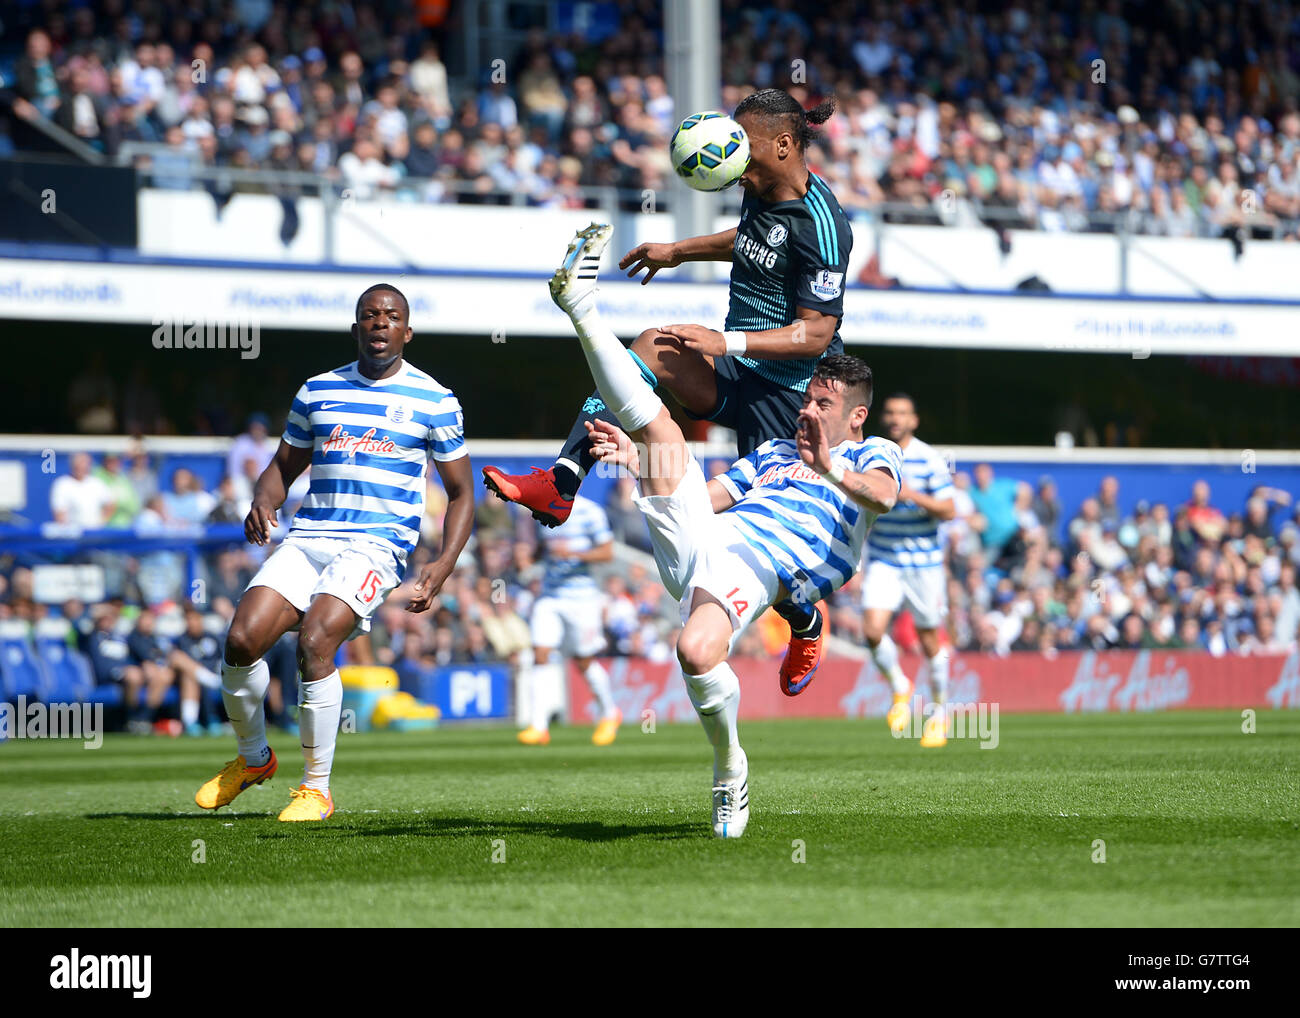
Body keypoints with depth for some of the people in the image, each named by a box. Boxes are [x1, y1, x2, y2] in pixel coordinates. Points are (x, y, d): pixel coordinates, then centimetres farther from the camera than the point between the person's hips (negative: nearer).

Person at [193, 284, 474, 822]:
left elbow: (461, 494, 9)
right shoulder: (318, 391, 15)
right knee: (242, 639, -15)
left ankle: (316, 788, -12)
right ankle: (253, 757, 13)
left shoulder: (434, 401, 6)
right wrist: (263, 502, 0)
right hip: (307, 537, 4)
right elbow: (285, 464, 24)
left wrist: (443, 565, -6)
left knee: (314, 642, -27)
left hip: (376, 545, -4)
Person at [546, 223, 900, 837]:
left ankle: (729, 772, -14)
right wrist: (636, 461, 11)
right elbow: (701, 495, 27)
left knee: (697, 654, -36)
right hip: (696, 538, 6)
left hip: (755, 567, -6)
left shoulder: (873, 454, 18)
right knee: (658, 423, -4)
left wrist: (832, 472, -28)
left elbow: (883, 495, -7)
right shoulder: (772, 452, 36)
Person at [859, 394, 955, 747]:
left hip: (923, 562, -2)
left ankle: (939, 712, 26)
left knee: (929, 641, 6)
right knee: (873, 630, -17)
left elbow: (949, 510, -14)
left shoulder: (929, 460, -9)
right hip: (882, 561, 2)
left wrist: (914, 496, -27)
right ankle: (900, 689, 11)